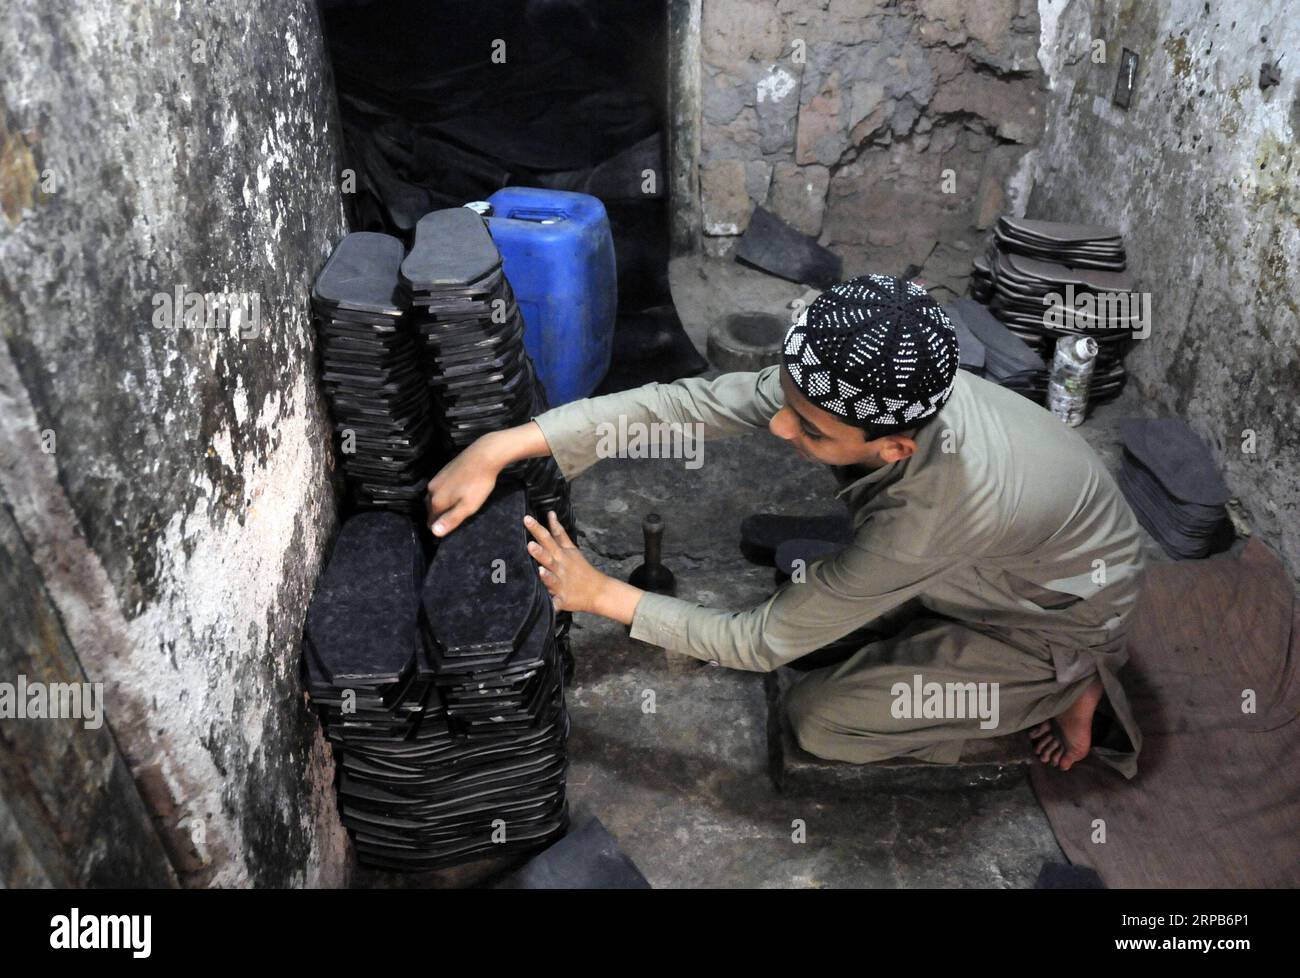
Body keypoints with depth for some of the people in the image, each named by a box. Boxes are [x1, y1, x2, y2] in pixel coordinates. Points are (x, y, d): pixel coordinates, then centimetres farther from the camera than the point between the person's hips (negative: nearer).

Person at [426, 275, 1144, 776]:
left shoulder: (922, 519, -42)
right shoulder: (858, 383, -25)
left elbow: (762, 643, -30)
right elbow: (691, 403, -25)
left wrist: (600, 595, -25)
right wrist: (501, 446, -31)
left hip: (1066, 618, -6)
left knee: (816, 717, -8)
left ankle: (1064, 688, 4)